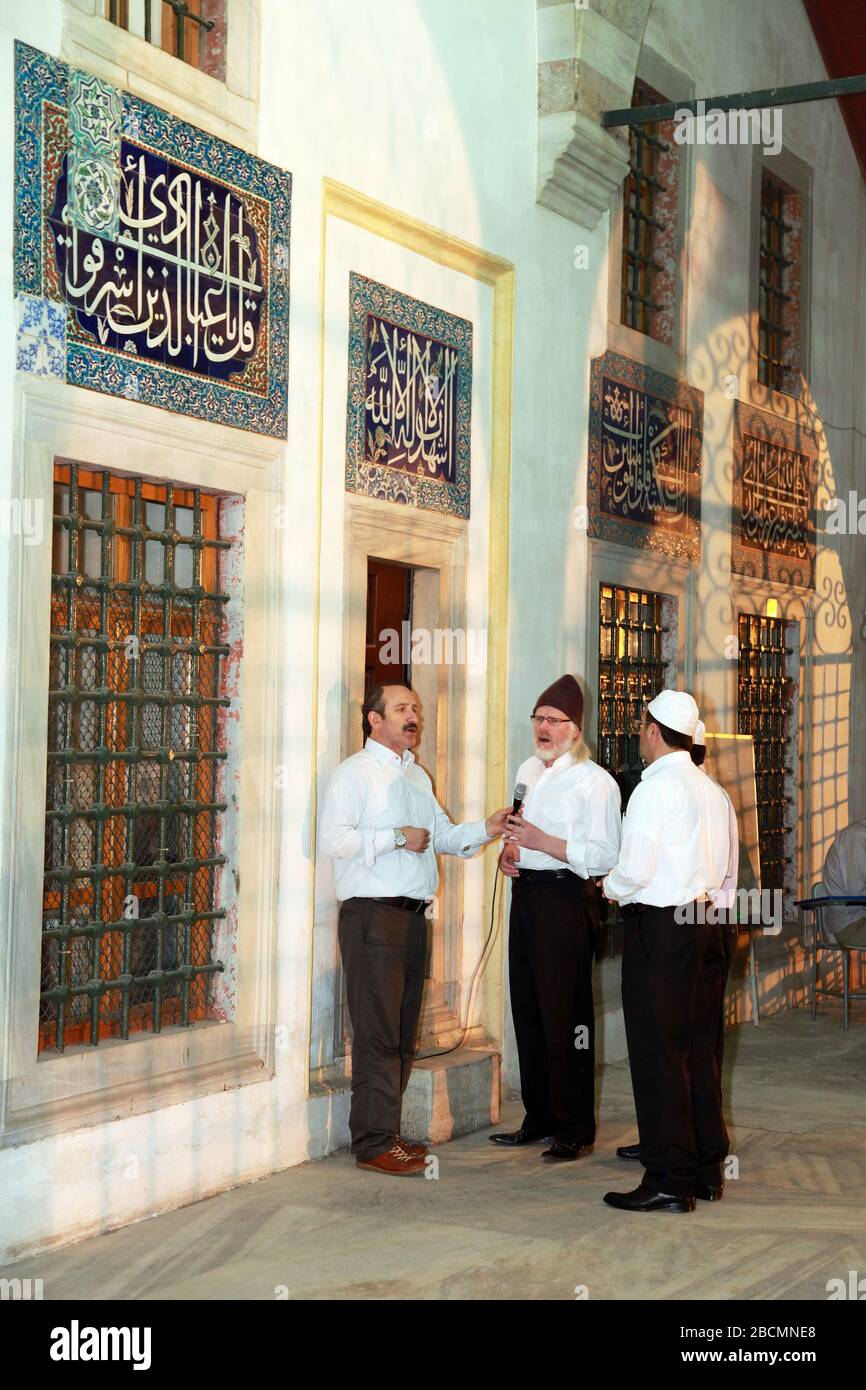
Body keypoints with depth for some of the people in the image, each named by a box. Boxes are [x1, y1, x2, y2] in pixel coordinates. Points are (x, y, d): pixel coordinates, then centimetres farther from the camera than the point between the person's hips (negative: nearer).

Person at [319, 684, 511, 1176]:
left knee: (403, 1034, 11)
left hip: (413, 914, 8)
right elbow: (334, 838, -16)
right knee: (378, 1033, -8)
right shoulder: (355, 772, -5)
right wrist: (397, 837, -14)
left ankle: (387, 1133, 18)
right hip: (372, 914, -8)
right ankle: (375, 1142, -4)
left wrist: (486, 829, 3)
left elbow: (443, 835, 19)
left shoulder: (418, 776, 21)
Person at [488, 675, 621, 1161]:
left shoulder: (594, 781, -10)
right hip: (526, 892, 8)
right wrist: (509, 851, 8)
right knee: (528, 1009, 11)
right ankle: (539, 1117, 22)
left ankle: (575, 1129, 4)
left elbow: (604, 856, -18)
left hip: (565, 897, -8)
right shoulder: (528, 770, 15)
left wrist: (542, 842, -21)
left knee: (565, 1014, -5)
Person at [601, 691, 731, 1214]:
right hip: (707, 924, 8)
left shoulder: (655, 788, -13)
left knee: (659, 1053, -3)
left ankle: (669, 1181, -1)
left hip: (659, 930, -8)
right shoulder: (713, 790, 12)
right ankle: (708, 1169, 22)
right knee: (701, 1049, 14)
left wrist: (611, 887, 2)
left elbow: (634, 870, -18)